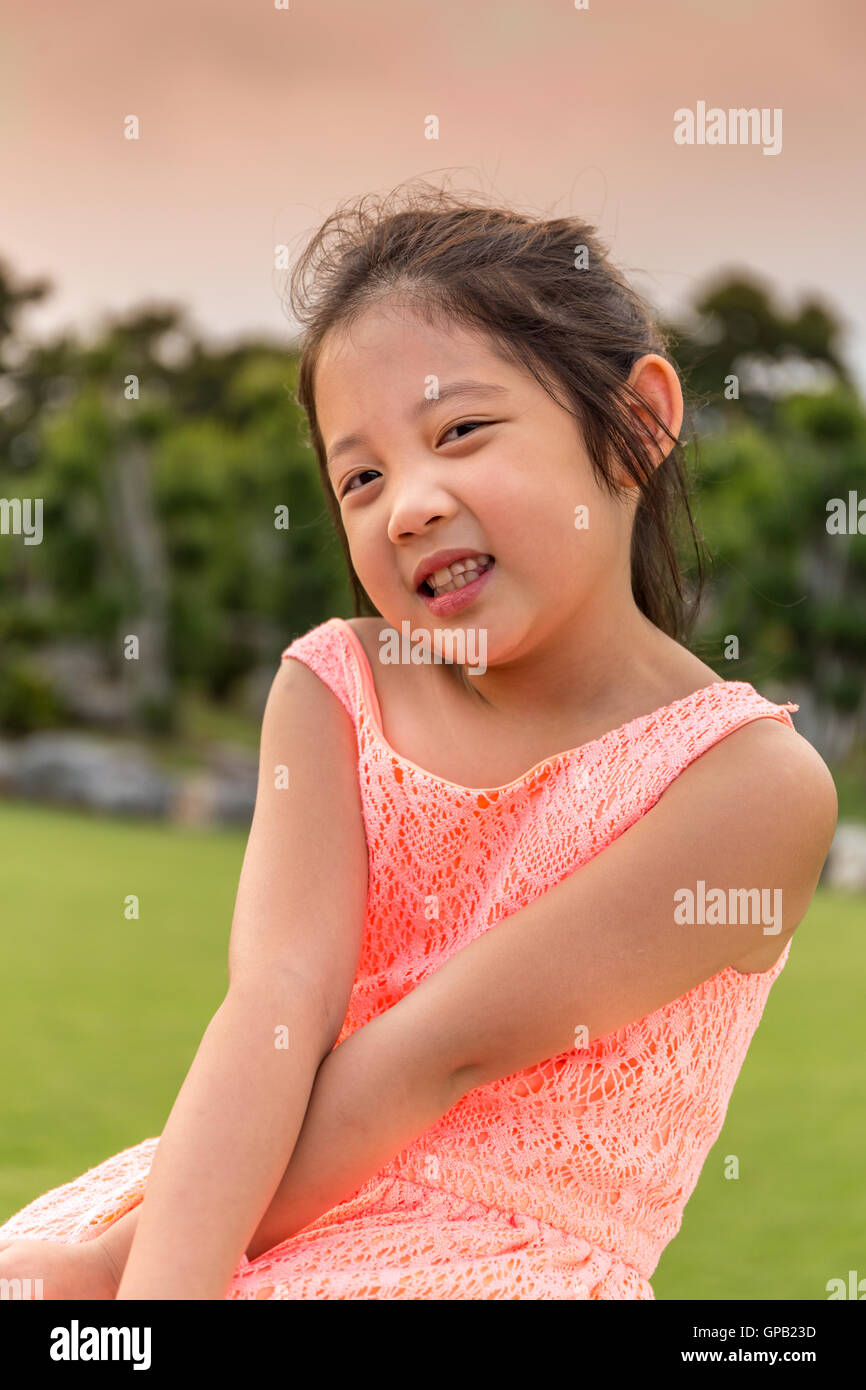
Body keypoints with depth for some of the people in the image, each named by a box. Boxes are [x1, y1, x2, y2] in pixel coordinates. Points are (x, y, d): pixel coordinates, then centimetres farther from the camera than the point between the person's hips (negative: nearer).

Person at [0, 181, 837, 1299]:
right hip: (225, 1215, 5)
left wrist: (115, 1263, -17)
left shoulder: (756, 778, -10)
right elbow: (278, 999, -9)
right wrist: (167, 1279, -25)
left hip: (505, 1255, -4)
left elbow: (451, 1046, -15)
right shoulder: (332, 686, 5)